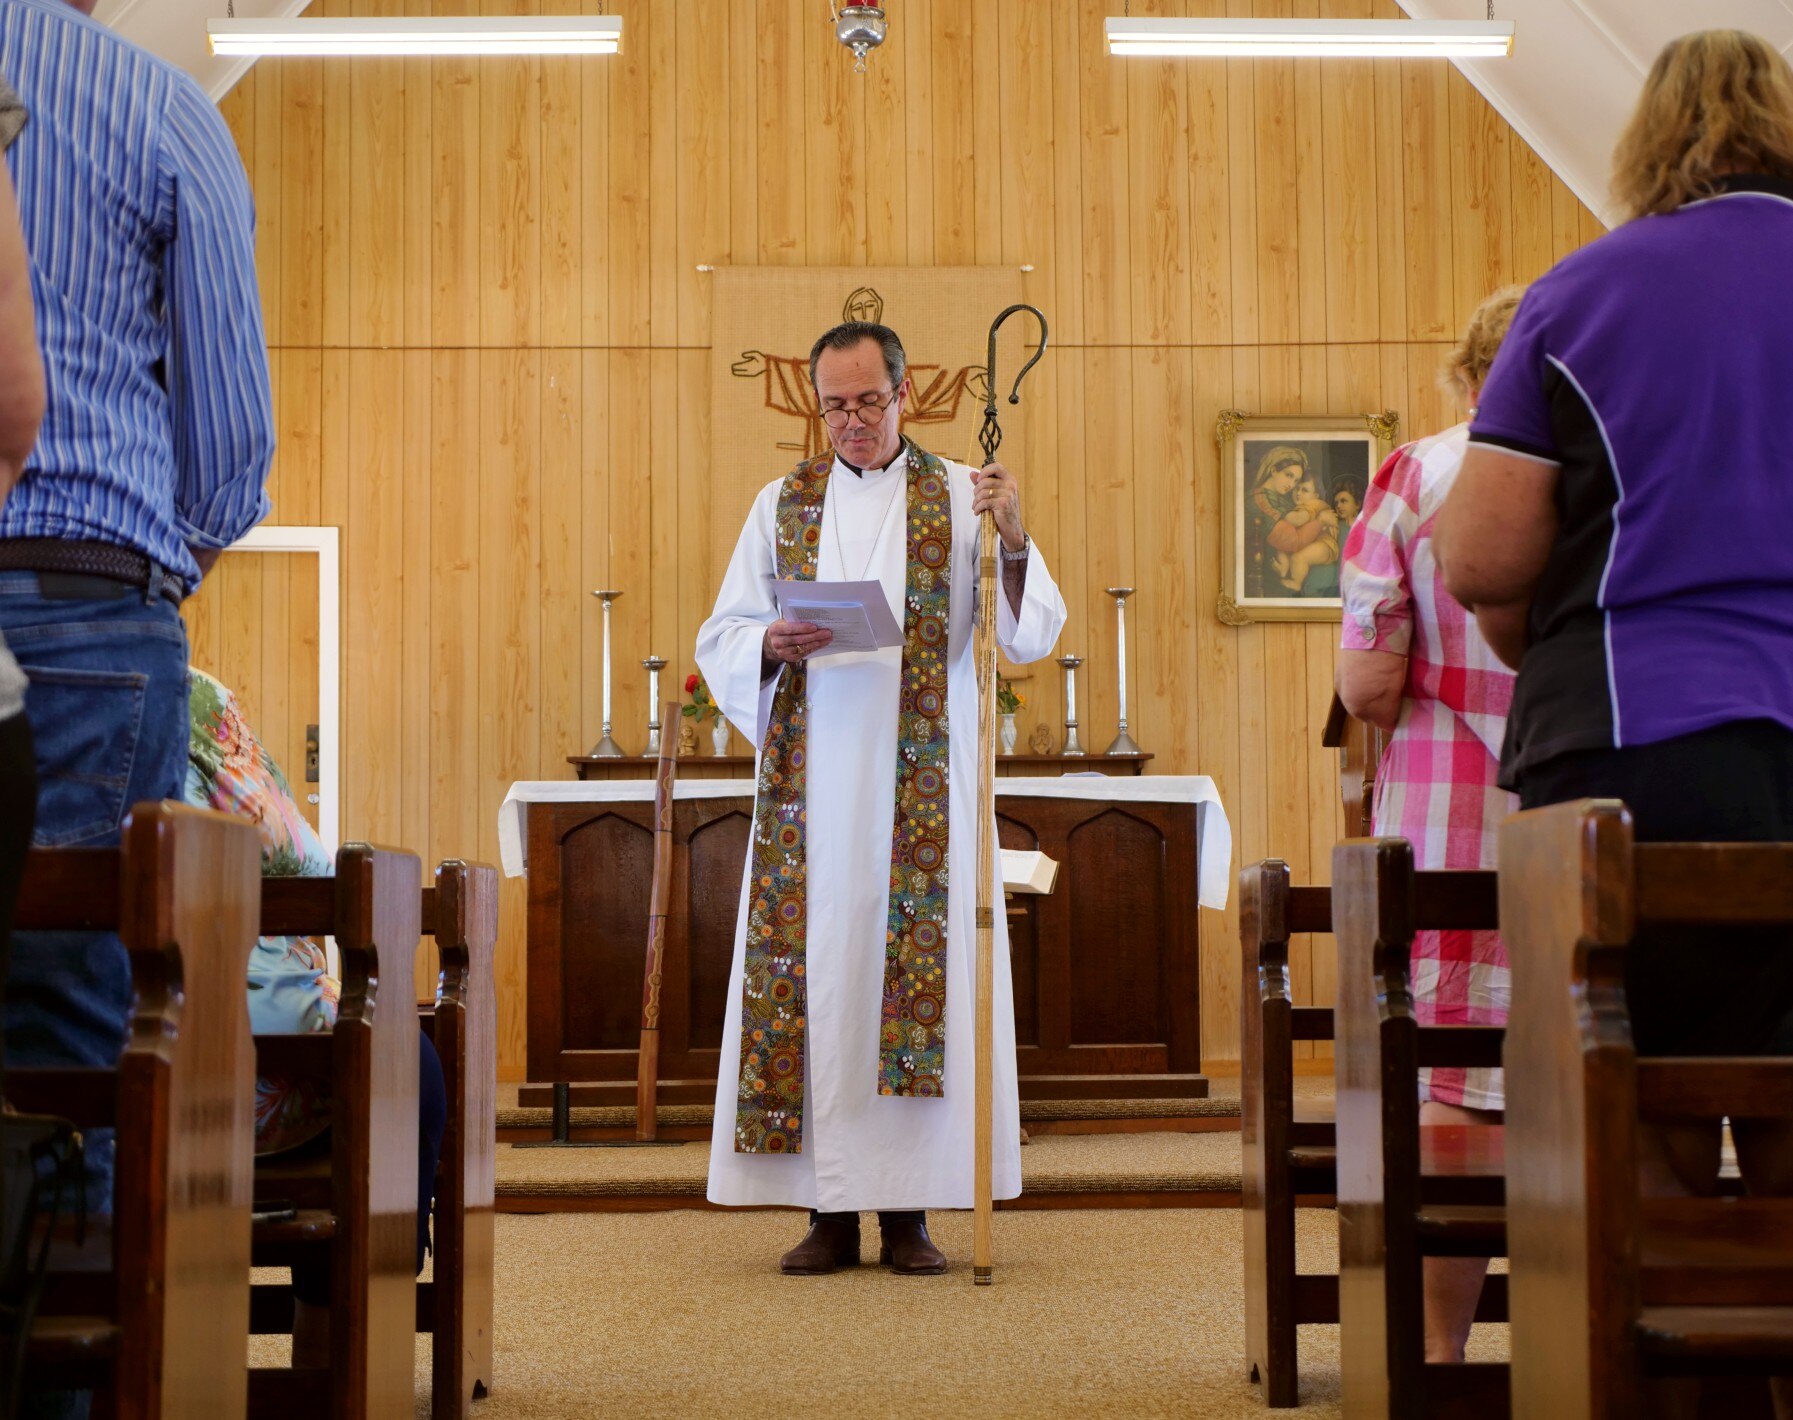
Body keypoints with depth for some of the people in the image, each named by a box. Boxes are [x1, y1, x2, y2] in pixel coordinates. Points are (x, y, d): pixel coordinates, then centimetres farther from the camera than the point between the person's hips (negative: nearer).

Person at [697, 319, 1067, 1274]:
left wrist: (1014, 540, -21)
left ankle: (908, 1210, 3)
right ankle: (829, 1210, 6)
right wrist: (772, 645, -11)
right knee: (814, 971, -1)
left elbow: (1030, 637, -3)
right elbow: (720, 638, 11)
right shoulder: (784, 503, 12)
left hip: (921, 784, -2)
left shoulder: (959, 498, 6)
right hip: (811, 781, 2)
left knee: (915, 970, -4)